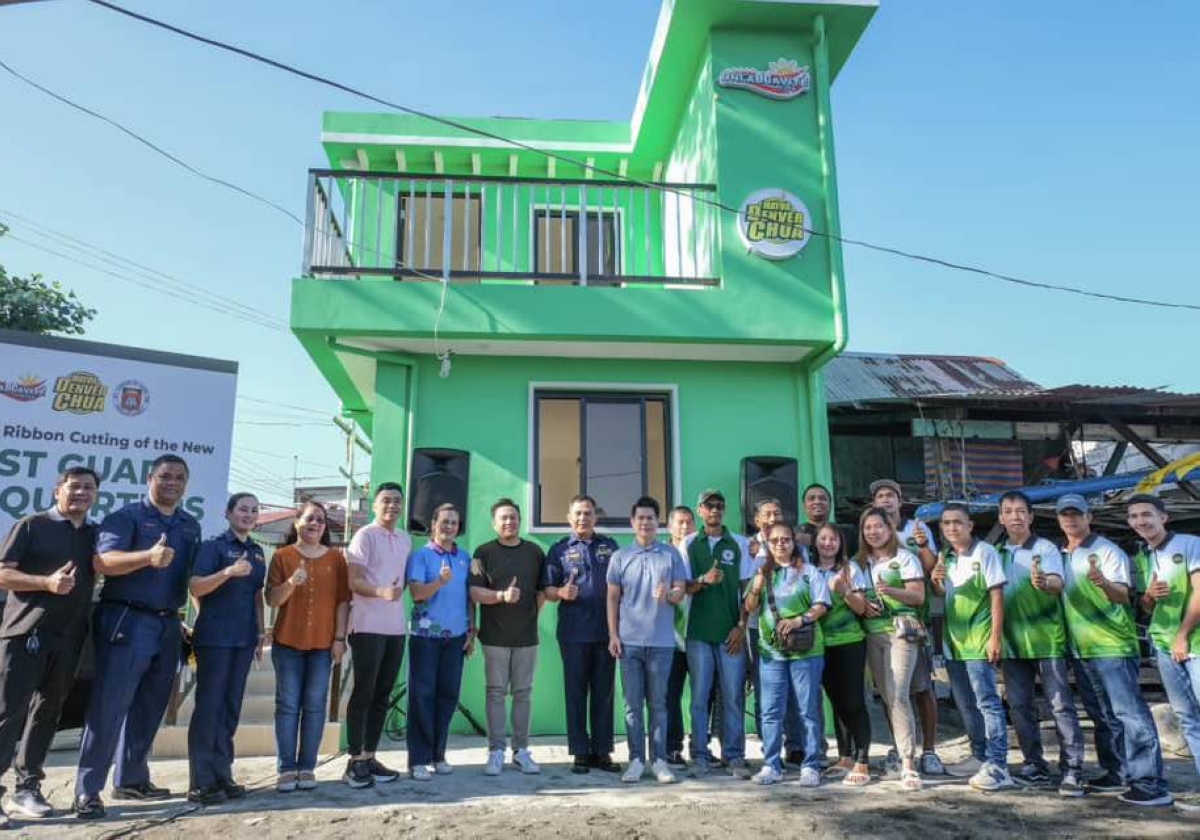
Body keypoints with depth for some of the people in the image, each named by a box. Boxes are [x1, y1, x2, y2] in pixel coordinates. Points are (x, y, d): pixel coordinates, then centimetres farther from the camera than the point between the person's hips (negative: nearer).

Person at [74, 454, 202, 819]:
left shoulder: (191, 526, 14)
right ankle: (87, 790, 1)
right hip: (126, 621, -6)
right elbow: (103, 561, -20)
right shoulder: (126, 516, -5)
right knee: (109, 706, -6)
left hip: (168, 625, 6)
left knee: (149, 708, 13)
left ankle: (132, 779, 25)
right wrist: (149, 557, -36)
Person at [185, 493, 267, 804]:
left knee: (231, 707, 9)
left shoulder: (257, 551, 13)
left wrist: (260, 632, 15)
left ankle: (221, 775, 16)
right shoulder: (213, 546, -5)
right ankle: (200, 782, 1)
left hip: (243, 637, 6)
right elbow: (195, 587, -14)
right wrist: (228, 572, -29)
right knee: (209, 705, -4)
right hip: (214, 635, -6)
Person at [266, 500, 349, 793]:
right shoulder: (282, 556, 3)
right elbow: (271, 600, 0)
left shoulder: (336, 557, 5)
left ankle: (307, 767, 10)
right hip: (288, 642, -1)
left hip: (323, 643, 1)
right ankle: (286, 769, 6)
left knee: (315, 705, 3)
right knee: (288, 705, 1)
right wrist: (291, 583, -19)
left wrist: (340, 638, -3)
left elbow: (343, 600, 4)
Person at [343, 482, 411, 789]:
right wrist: (381, 592, -29)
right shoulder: (365, 536, -5)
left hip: (396, 628, 7)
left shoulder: (406, 539, 15)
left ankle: (369, 757, 18)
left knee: (382, 695, 10)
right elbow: (354, 581, -13)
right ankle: (355, 762, 6)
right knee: (363, 693, -2)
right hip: (368, 627, -6)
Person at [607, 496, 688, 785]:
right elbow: (613, 598, 8)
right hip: (629, 641, 1)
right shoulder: (620, 557, 7)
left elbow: (681, 591, 3)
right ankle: (636, 760, 13)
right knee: (633, 704, 5)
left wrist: (670, 594, -20)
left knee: (658, 703, 6)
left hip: (661, 641, -1)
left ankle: (659, 760, 14)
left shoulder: (671, 555, 5)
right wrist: (613, 635, 2)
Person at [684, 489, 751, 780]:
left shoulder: (740, 544, 7)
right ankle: (700, 756, 11)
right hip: (698, 632, 0)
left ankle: (734, 756, 11)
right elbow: (683, 587, 4)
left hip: (731, 632, 0)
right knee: (699, 696, 3)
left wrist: (741, 626, -2)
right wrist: (704, 580, -16)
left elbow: (748, 588, 6)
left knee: (734, 696, 1)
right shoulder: (689, 544, 8)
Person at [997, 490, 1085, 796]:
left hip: (1046, 638, -5)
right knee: (1019, 706, 8)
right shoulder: (996, 553, 8)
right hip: (1012, 641, 5)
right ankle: (1034, 767, 19)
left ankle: (1072, 770, 4)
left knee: (1061, 705, -2)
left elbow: (1058, 583, -21)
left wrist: (1043, 583, -43)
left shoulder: (1045, 548, -5)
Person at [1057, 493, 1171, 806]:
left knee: (1130, 713, -8)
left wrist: (1104, 583, -39)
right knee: (1102, 716, 14)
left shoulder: (1106, 551, -8)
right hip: (1081, 649, 8)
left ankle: (1150, 783, -5)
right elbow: (1056, 593, 22)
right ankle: (1117, 773, 24)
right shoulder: (1060, 557, 13)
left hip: (1112, 646, -7)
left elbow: (1123, 595, -20)